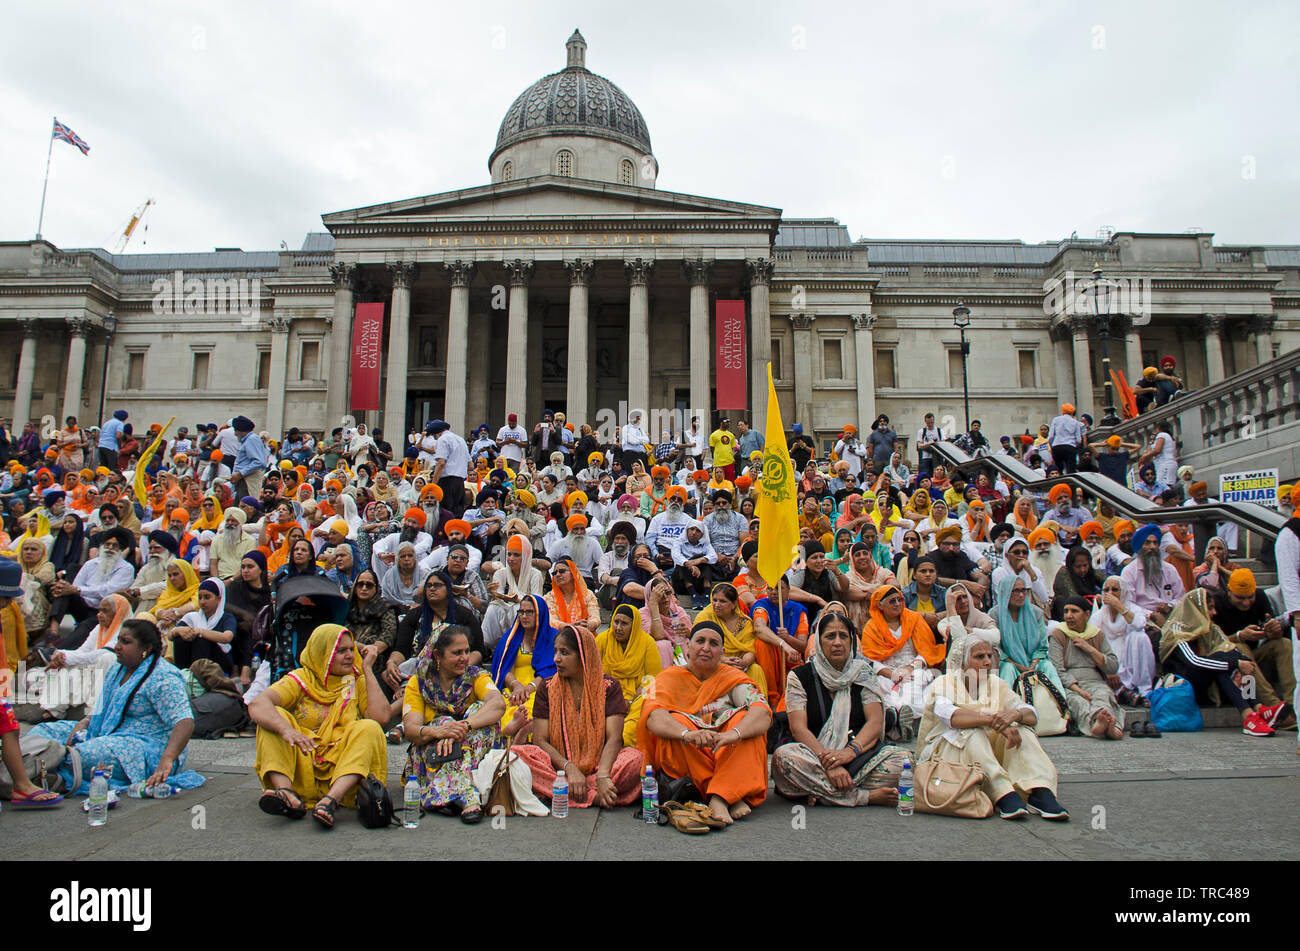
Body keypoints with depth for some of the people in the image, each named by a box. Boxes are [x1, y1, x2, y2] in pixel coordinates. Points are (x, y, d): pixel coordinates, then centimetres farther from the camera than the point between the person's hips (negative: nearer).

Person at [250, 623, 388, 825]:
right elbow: (257, 704, -14)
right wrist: (286, 729, -34)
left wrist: (367, 670, -4)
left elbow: (381, 716, -9)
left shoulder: (357, 682, 10)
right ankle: (287, 793, -37)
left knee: (369, 728, -24)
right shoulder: (301, 678, 5)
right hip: (301, 770, 0)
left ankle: (331, 800, -43)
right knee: (274, 716, -17)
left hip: (341, 771, 0)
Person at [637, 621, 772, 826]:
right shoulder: (669, 678, 3)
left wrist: (734, 734, -35)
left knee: (745, 718, -20)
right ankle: (731, 797, -28)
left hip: (727, 758, 1)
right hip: (682, 762, -1)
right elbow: (653, 716, -17)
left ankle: (719, 797, -31)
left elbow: (763, 711, -13)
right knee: (675, 720, -25)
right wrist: (688, 734, -38)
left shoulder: (732, 677, 5)